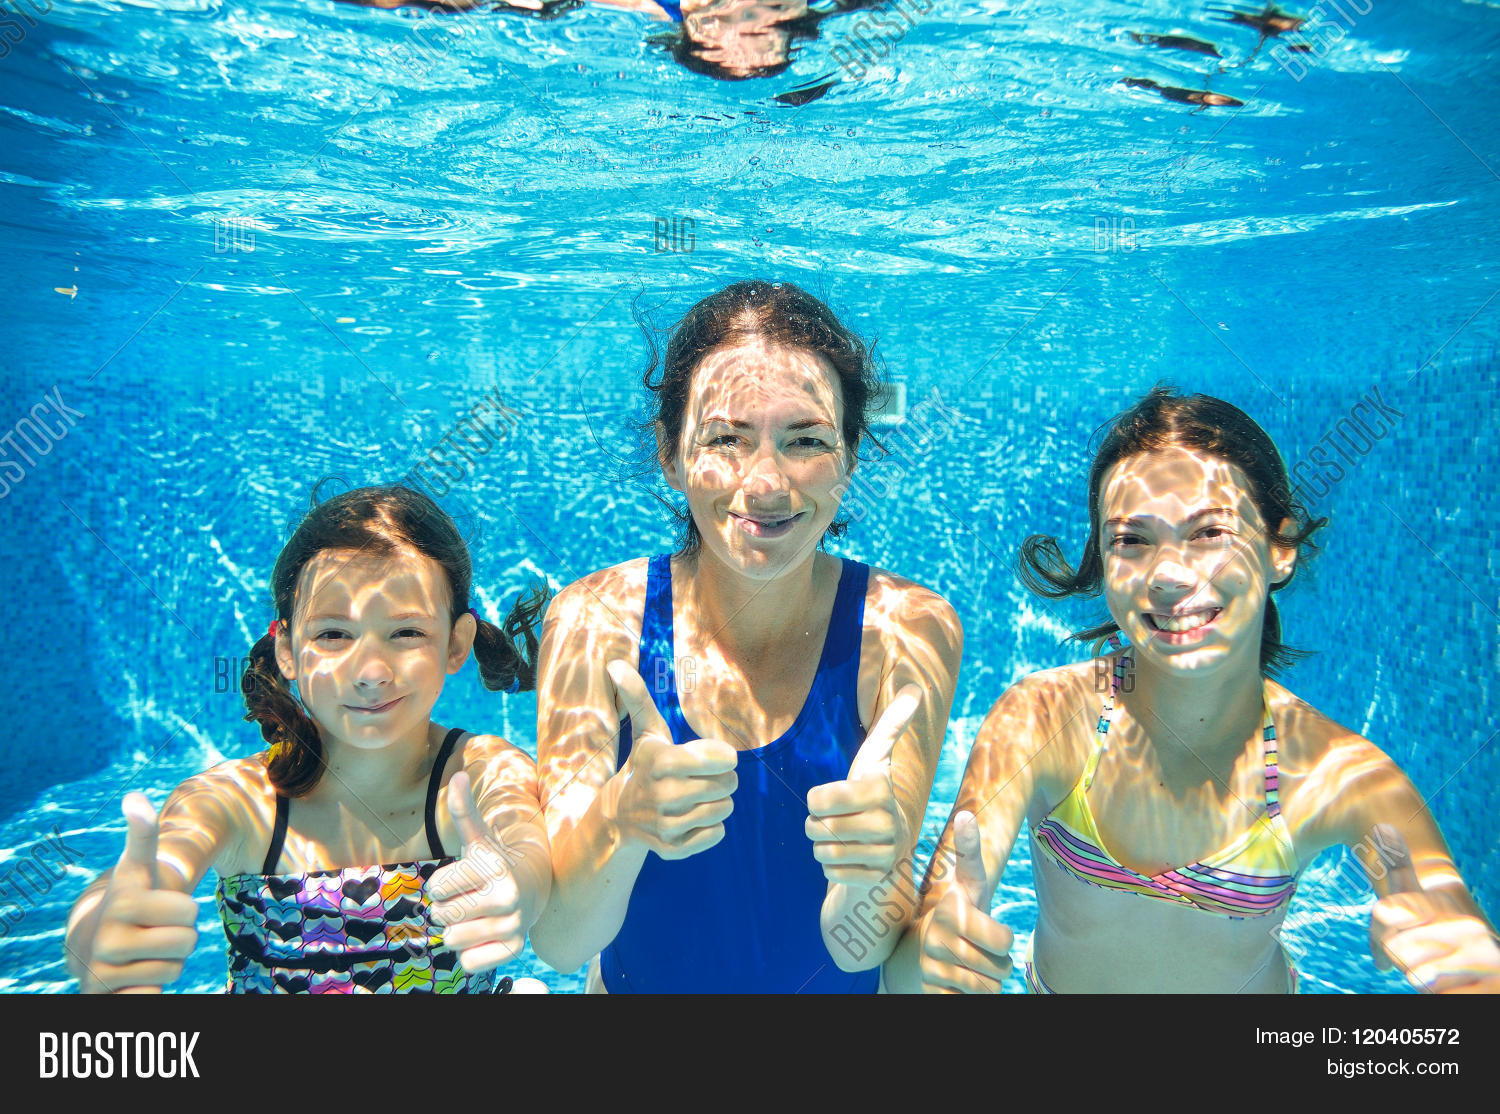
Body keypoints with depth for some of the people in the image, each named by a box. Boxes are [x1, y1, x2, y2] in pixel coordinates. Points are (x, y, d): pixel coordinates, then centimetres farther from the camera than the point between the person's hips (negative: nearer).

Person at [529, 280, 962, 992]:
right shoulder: (594, 622, -16)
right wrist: (621, 820, -37)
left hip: (842, 990, 0)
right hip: (639, 984, 0)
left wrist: (869, 871, -39)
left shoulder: (908, 632, -18)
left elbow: (859, 950, -19)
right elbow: (558, 943, -18)